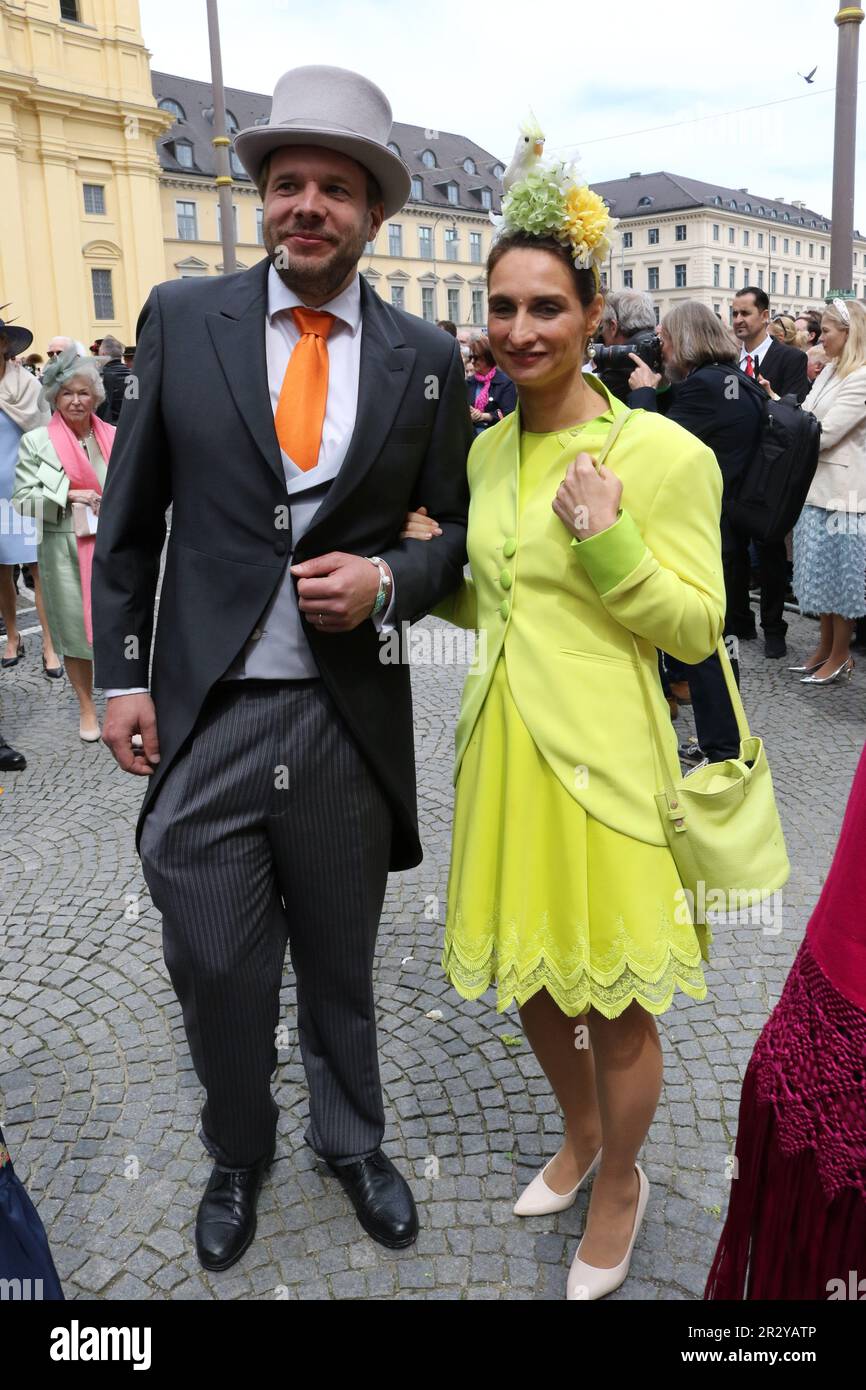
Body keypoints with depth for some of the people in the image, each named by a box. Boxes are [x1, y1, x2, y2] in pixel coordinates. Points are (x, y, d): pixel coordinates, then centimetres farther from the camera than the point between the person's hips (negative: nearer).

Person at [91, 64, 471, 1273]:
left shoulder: (426, 358, 2)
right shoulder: (182, 319, 1)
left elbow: (461, 527, 8)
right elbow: (130, 517, 5)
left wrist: (392, 580, -12)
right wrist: (121, 673, 1)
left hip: (350, 717, 1)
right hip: (204, 717, 0)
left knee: (342, 970, 18)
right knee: (216, 974, 11)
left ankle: (352, 1143, 45)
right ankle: (239, 1158, 41)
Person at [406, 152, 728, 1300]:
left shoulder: (664, 453, -11)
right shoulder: (488, 448, 8)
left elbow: (697, 629, -10)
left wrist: (609, 541, -22)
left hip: (600, 755, -6)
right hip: (501, 743, 6)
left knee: (613, 1005, 10)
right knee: (526, 977, 21)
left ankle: (620, 1184, 40)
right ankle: (581, 1135, 50)